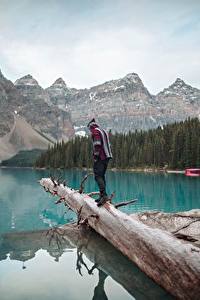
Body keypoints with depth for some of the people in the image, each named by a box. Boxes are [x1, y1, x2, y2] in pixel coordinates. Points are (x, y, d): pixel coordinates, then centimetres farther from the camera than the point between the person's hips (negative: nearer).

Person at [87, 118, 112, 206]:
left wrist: (95, 156, -16)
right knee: (102, 176, 13)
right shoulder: (103, 131, 23)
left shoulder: (95, 131, -5)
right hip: (107, 156, 9)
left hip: (100, 157, -9)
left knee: (98, 176, -13)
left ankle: (104, 195, -24)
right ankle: (102, 196, 15)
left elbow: (97, 144, -17)